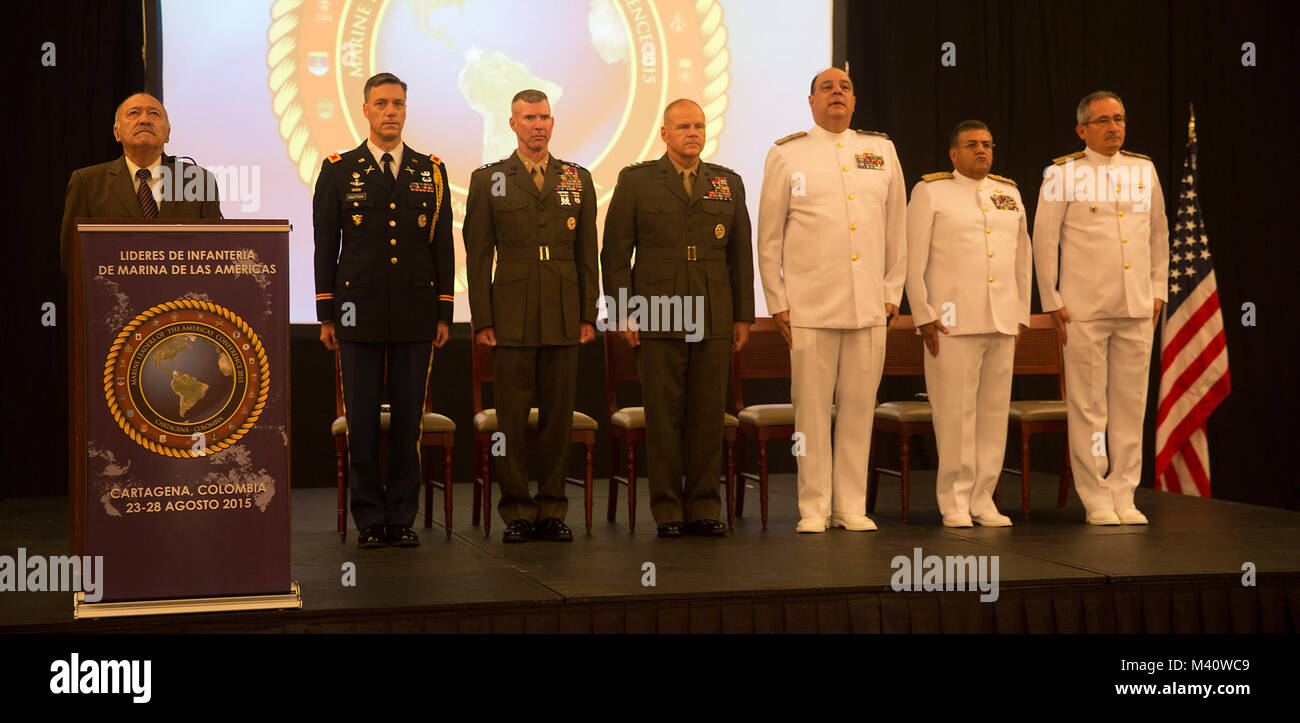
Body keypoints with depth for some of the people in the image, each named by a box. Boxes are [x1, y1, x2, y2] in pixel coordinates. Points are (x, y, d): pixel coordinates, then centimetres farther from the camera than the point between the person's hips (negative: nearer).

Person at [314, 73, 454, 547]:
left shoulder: (431, 171, 10)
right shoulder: (339, 170, 6)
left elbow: (443, 246, 10)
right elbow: (325, 246, 5)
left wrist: (444, 314, 5)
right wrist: (326, 315, 0)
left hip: (416, 314, 1)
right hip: (359, 314, -1)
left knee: (409, 419, 3)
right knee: (362, 420, 1)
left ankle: (402, 518, 12)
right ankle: (370, 520, 9)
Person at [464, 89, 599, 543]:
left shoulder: (578, 180, 11)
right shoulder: (488, 180, 5)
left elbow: (588, 254, 11)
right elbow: (477, 255, 3)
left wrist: (589, 315, 4)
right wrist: (482, 319, -4)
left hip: (564, 318, 2)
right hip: (511, 318, -2)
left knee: (558, 414, 4)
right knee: (512, 418, 0)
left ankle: (552, 510, 12)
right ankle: (516, 513, 8)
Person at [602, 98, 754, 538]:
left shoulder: (728, 184, 14)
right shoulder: (635, 182, 6)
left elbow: (741, 254, 15)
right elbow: (615, 253, 4)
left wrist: (743, 316, 10)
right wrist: (624, 313, -4)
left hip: (714, 322, 2)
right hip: (657, 320, -2)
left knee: (708, 415, 2)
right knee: (663, 415, -1)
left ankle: (704, 508, 10)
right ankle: (668, 510, 7)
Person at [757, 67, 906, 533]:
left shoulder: (881, 150, 13)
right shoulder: (786, 155, 5)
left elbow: (897, 229, 15)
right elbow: (769, 237, 6)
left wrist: (892, 293, 10)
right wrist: (777, 303, 2)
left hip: (870, 306, 2)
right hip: (809, 306, -2)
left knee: (859, 407, 4)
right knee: (812, 408, -1)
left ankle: (851, 506, 12)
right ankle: (814, 508, 7)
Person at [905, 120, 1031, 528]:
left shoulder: (1009, 193, 17)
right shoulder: (930, 192, 3)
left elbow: (1023, 257, 20)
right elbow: (914, 260, -1)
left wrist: (1021, 315, 14)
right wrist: (923, 315, -7)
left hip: (1002, 324, 5)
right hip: (952, 322, -5)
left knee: (994, 411, 4)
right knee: (955, 412, -5)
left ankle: (983, 500, 11)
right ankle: (955, 503, 3)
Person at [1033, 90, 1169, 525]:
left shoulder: (1144, 170, 12)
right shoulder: (1063, 174, 0)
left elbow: (1159, 232, 20)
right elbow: (1044, 240, 0)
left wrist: (1158, 289, 13)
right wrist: (1052, 302, -3)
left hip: (1137, 309, 4)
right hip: (1084, 309, -4)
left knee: (1131, 404, 4)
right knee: (1088, 407, -2)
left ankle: (1123, 496, 12)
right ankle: (1096, 500, 5)